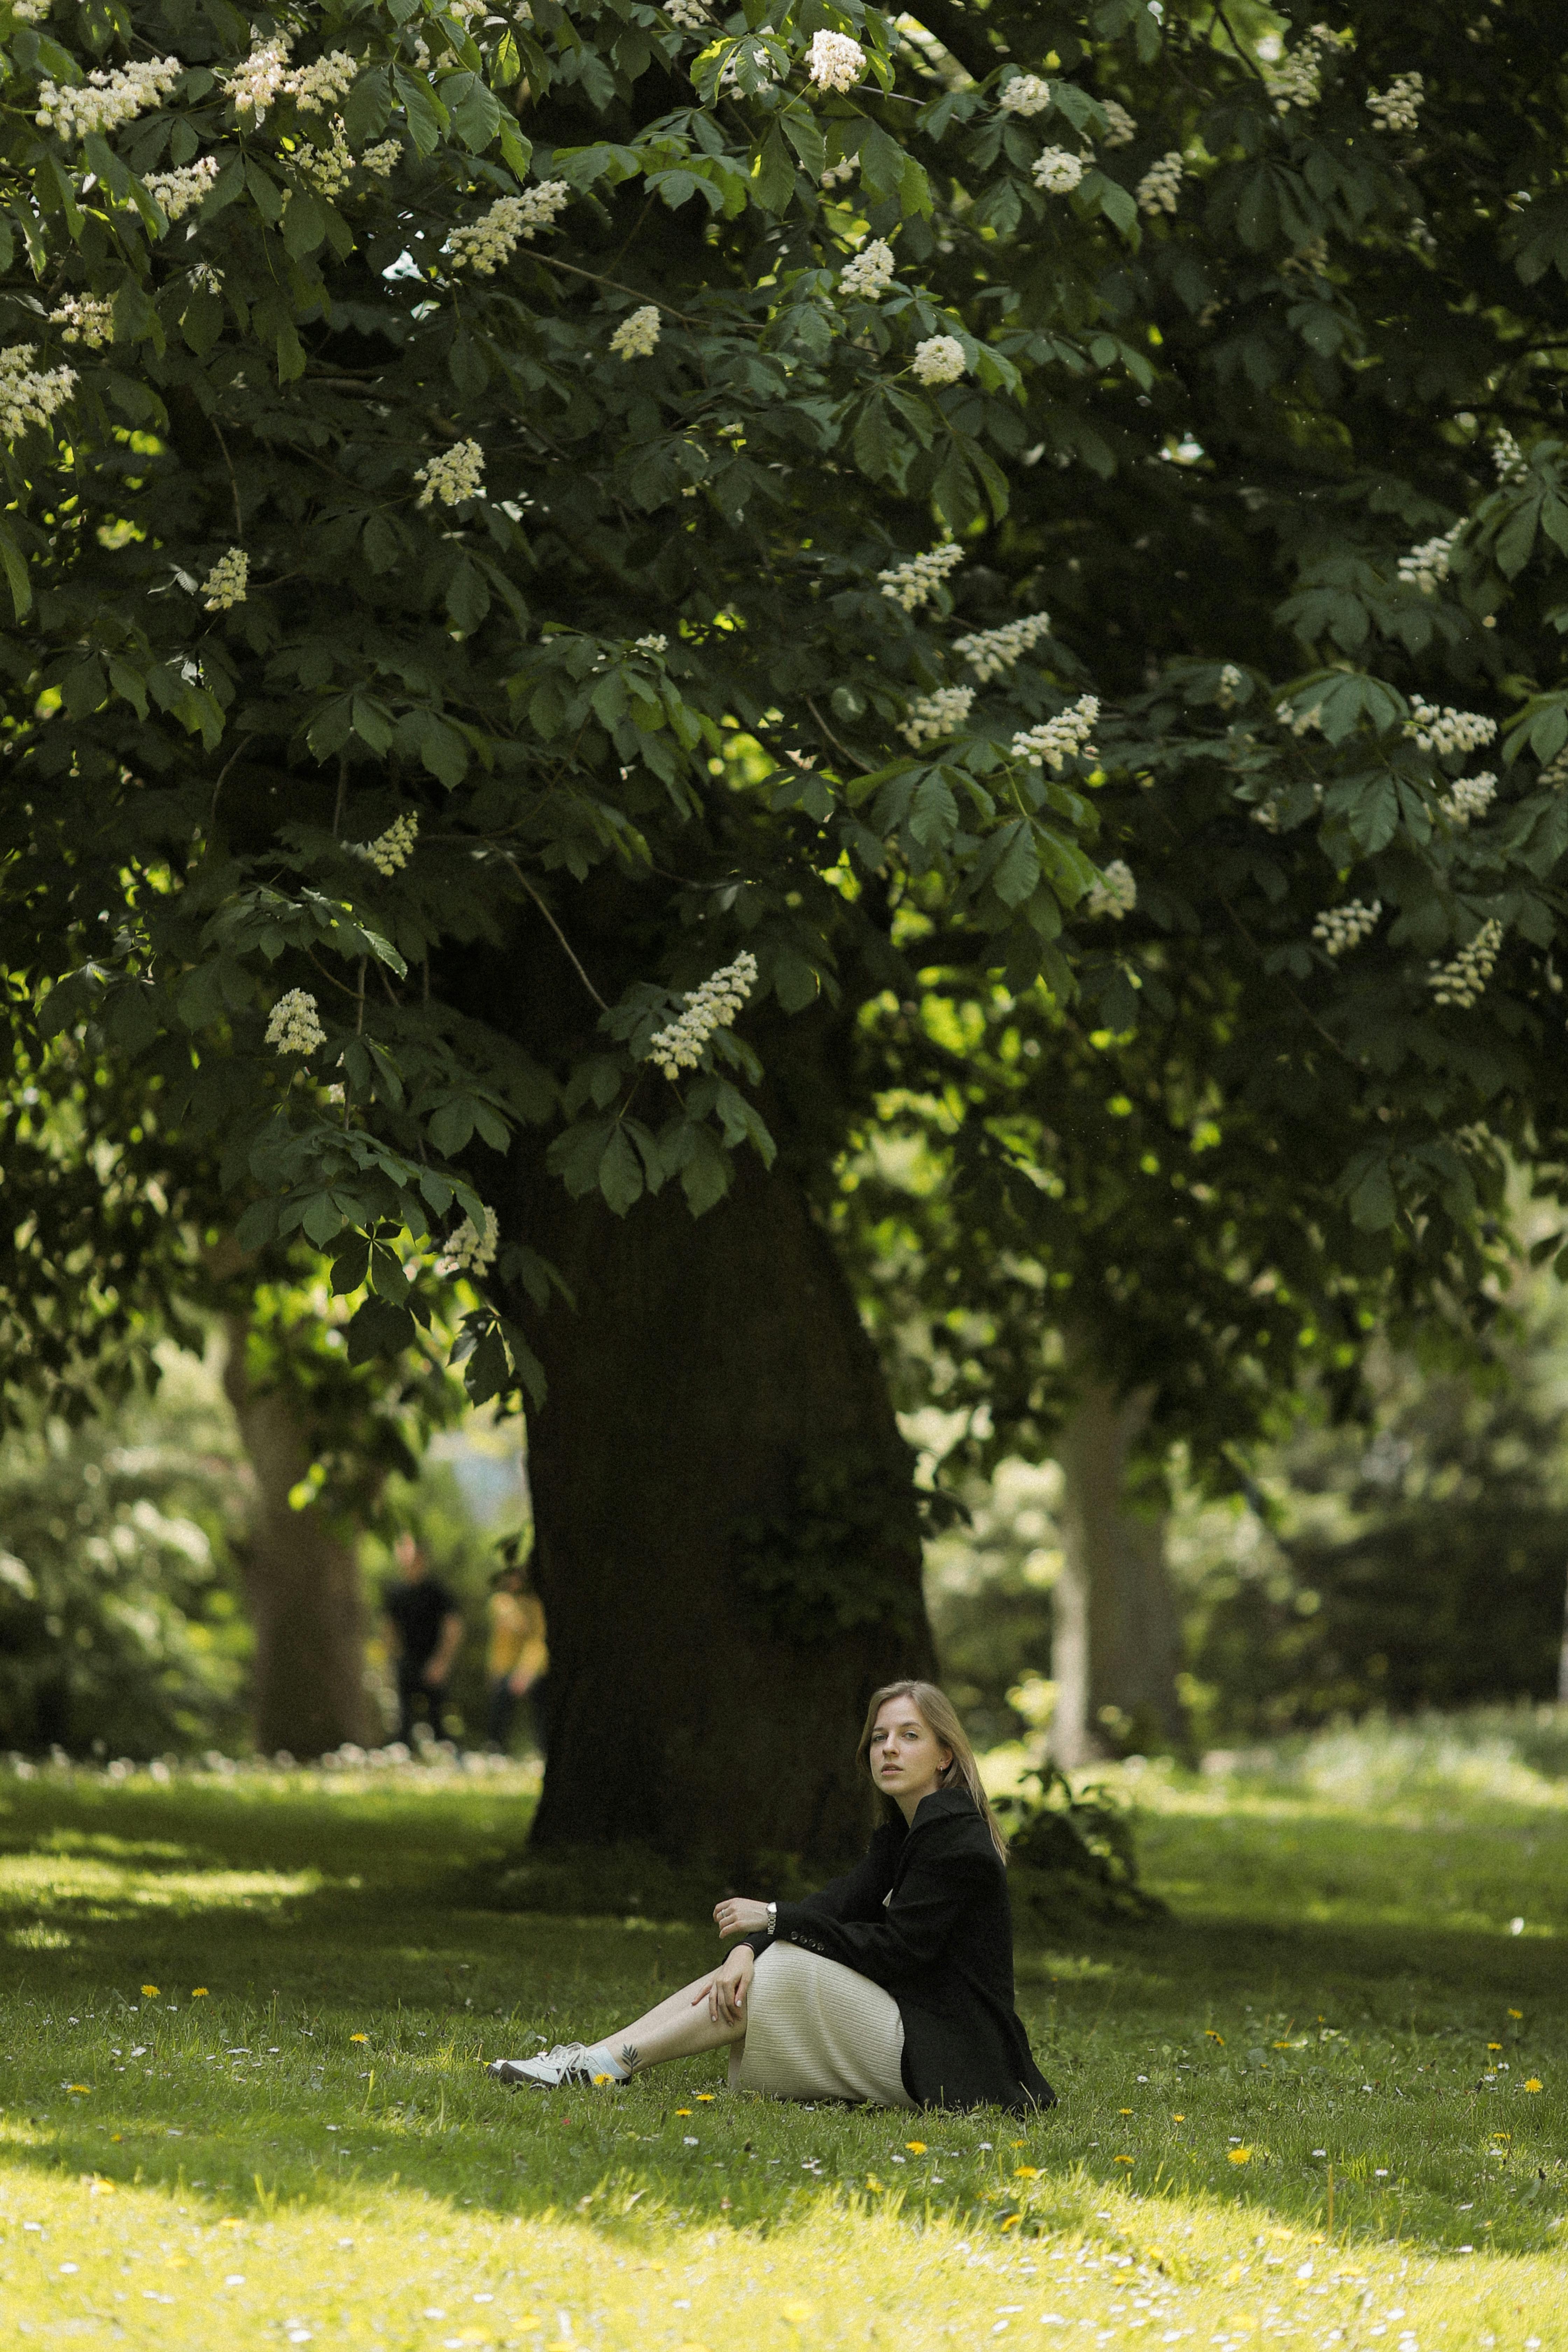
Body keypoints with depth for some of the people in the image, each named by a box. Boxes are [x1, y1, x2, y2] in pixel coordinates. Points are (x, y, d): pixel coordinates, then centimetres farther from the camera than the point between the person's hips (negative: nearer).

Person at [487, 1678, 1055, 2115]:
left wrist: (774, 1919, -14)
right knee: (749, 1967, 1)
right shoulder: (904, 1831, 14)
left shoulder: (954, 1837, -16)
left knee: (787, 1969, -14)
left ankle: (606, 2064, -15)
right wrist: (750, 1947, -16)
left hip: (942, 2059, -9)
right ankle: (601, 2057, -9)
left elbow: (892, 1948, -20)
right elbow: (841, 1905, 3)